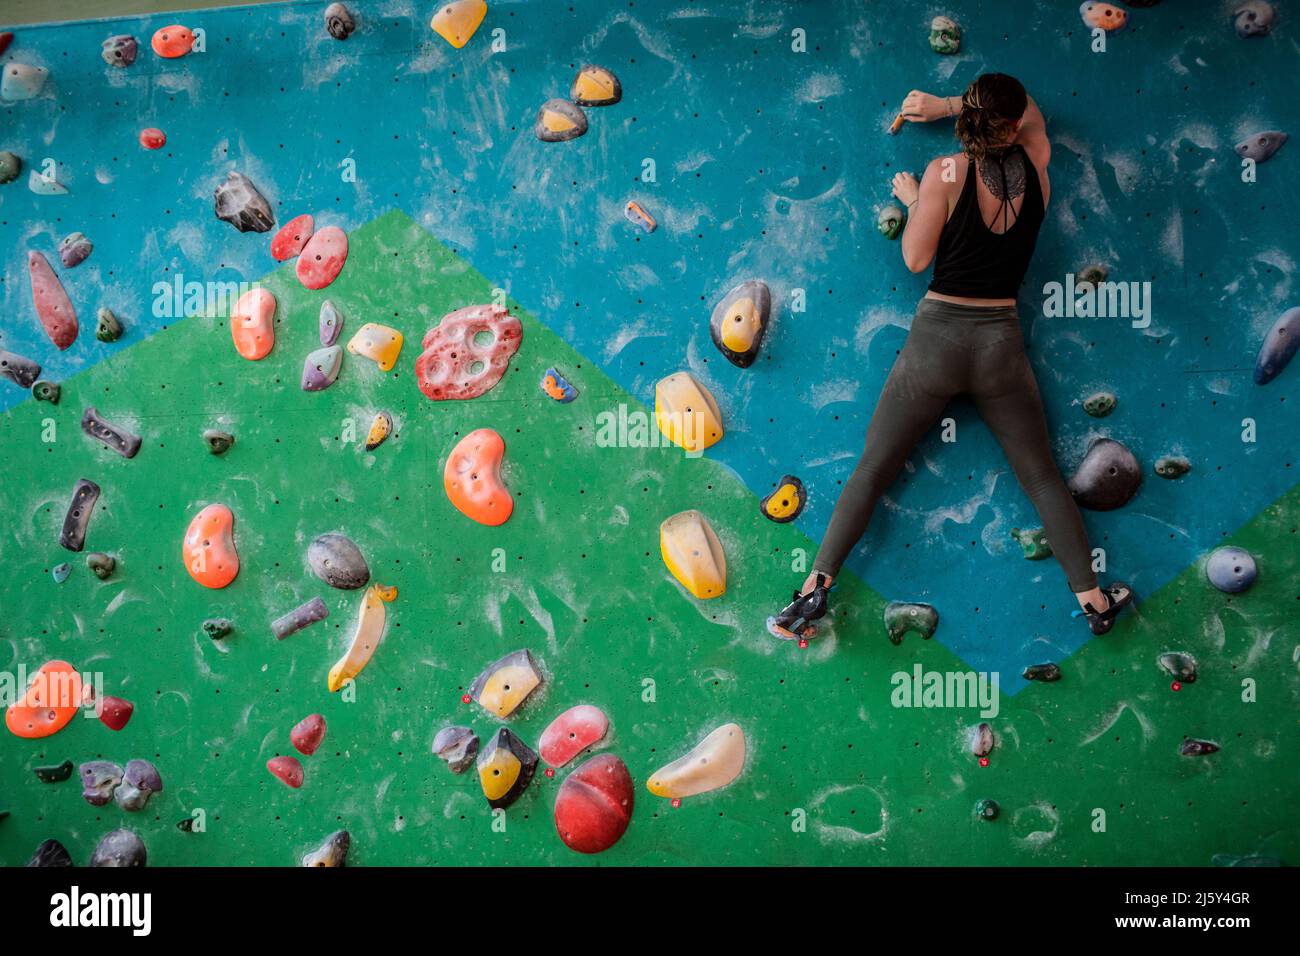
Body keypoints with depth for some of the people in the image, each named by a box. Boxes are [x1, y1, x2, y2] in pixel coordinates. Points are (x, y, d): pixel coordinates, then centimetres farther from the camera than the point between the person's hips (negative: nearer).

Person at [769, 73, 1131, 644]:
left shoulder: (947, 172, -10)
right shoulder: (1035, 166, 1)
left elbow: (916, 259, -6)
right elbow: (1032, 116, 23)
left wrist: (913, 202, 10)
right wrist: (946, 105, 18)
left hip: (937, 338, -2)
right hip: (1001, 344, 2)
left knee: (872, 469, 7)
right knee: (1043, 478, 14)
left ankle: (817, 587, 1)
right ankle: (1093, 600, 17)